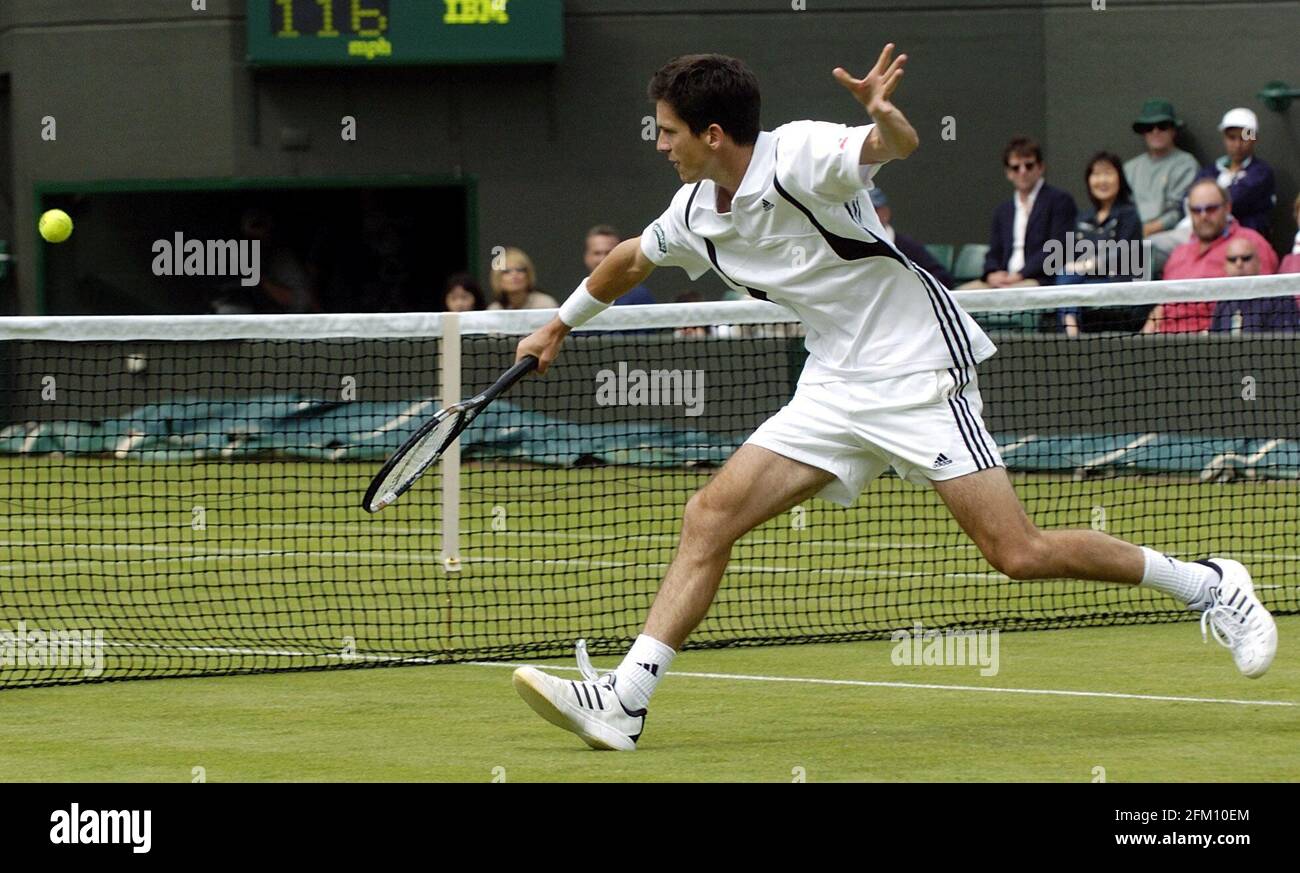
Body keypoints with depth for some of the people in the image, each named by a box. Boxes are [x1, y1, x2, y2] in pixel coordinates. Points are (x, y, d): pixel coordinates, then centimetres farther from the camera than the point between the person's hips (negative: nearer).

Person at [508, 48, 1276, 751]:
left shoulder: (801, 156, -17)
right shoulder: (696, 216, 6)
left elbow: (897, 146, -35)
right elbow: (630, 260, 27)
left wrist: (884, 116, -58)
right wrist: (560, 326, 38)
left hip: (919, 370, -8)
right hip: (835, 390, 8)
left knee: (1018, 554, -14)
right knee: (710, 517, -5)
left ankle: (1209, 584, 2)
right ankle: (625, 701, -7)